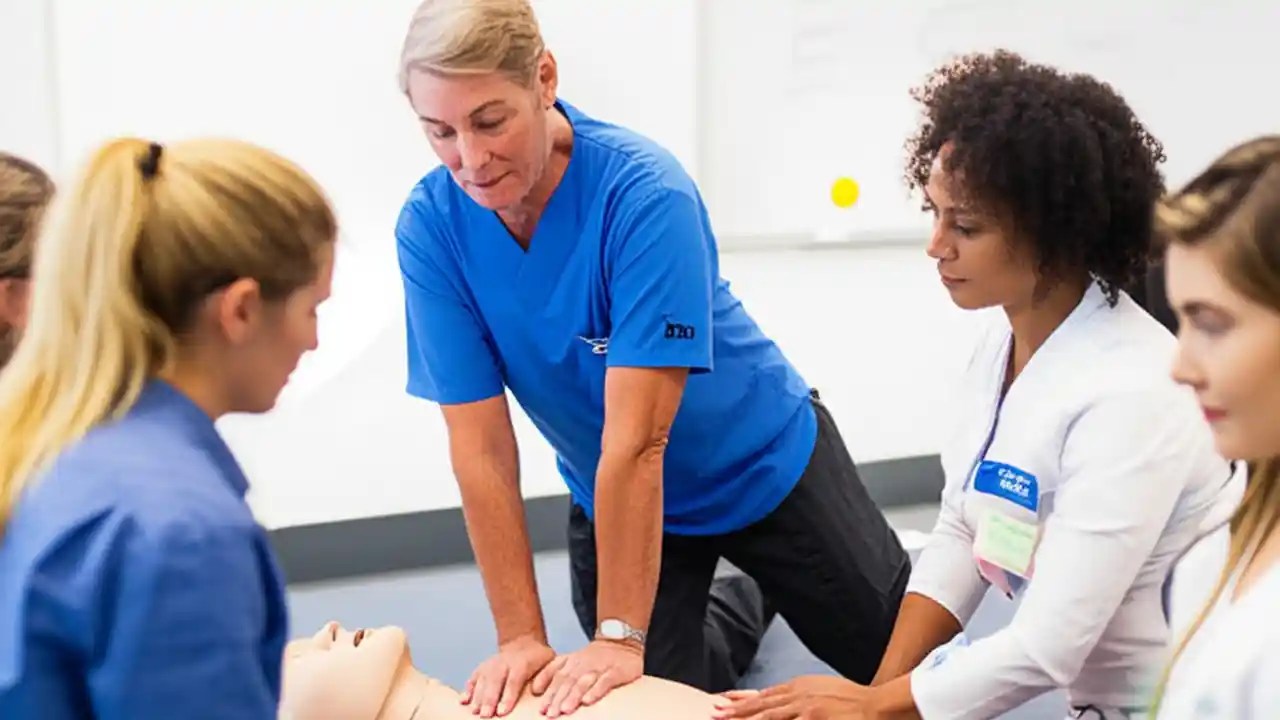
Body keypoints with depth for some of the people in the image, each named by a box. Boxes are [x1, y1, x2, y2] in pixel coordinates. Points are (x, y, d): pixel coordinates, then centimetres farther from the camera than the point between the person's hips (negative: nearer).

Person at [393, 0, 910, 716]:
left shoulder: (643, 190, -32)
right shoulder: (431, 227, -21)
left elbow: (636, 443, -34)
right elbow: (481, 449, -20)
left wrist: (619, 636, -32)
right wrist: (522, 638, -22)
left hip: (763, 464, -2)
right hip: (609, 500, 3)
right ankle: (743, 603, 37)